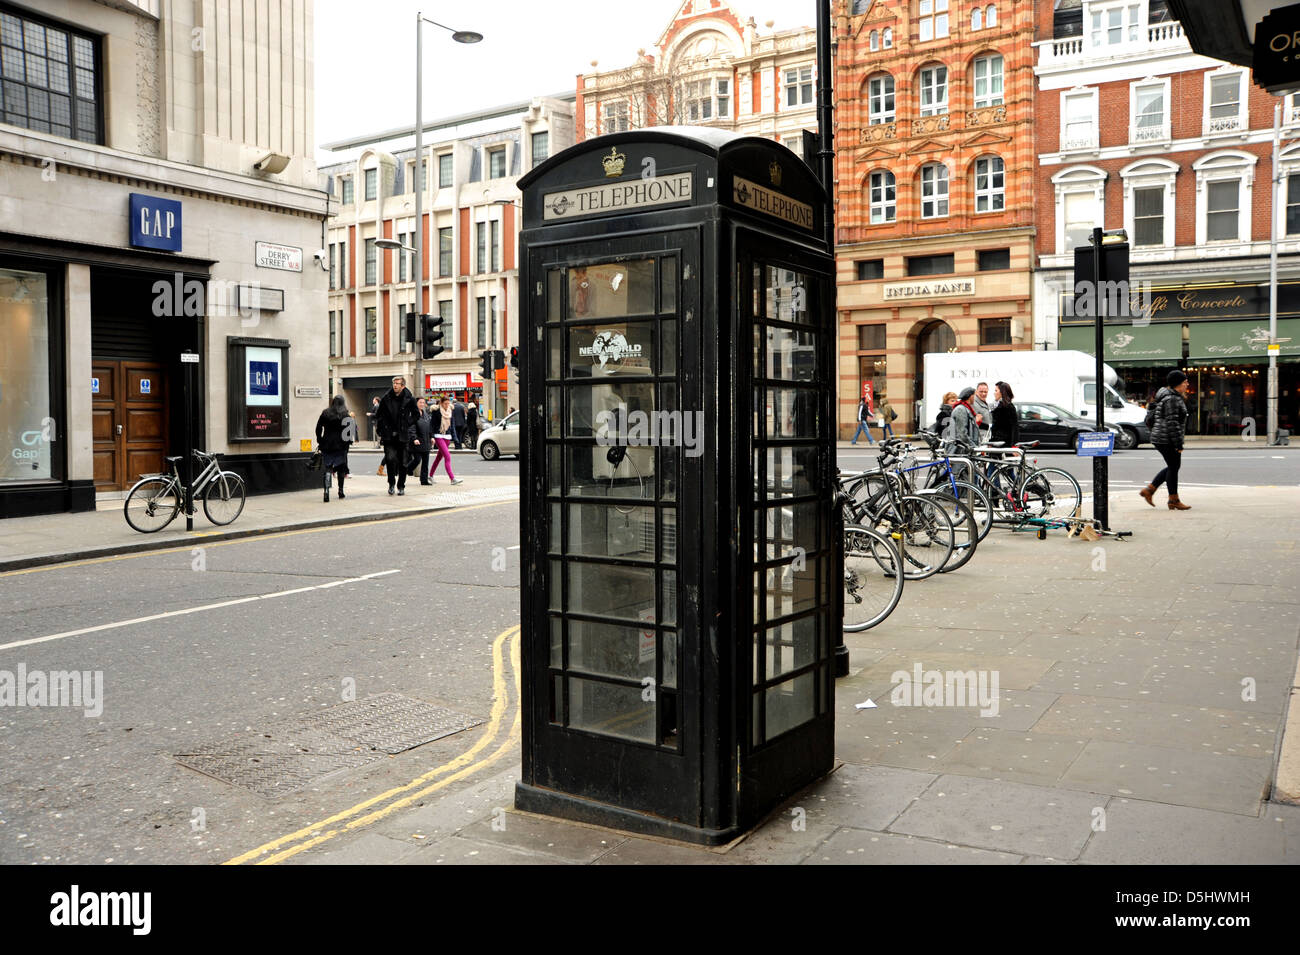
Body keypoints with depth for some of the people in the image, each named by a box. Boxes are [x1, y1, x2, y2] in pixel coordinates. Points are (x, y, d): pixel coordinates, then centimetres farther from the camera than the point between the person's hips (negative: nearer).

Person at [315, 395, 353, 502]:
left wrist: (320, 441, 13)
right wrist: (348, 441, 8)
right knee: (341, 469, 13)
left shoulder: (325, 413, 1)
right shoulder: (346, 415, -3)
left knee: (327, 469, -2)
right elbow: (352, 429, -5)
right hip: (341, 446, 0)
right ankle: (340, 491, 20)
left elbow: (318, 428, 4)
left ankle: (326, 491, -18)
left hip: (327, 445, 0)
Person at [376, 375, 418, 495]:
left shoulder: (409, 399, -2)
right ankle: (391, 483, 5)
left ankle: (401, 486, 19)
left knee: (402, 463, 4)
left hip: (403, 436, 0)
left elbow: (416, 414, 13)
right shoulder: (386, 398, 2)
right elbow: (378, 416, 13)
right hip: (389, 436, 0)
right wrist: (381, 431, 7)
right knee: (390, 459, -14)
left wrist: (408, 424, 4)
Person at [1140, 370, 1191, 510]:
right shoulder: (1172, 399, -18)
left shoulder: (1174, 397, 16)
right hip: (1166, 440, -11)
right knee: (1173, 467, -2)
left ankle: (1149, 490, 16)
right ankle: (1174, 501, 7)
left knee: (1174, 466, 15)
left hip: (1162, 439, 11)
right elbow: (1172, 423, -23)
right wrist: (1178, 444, -22)